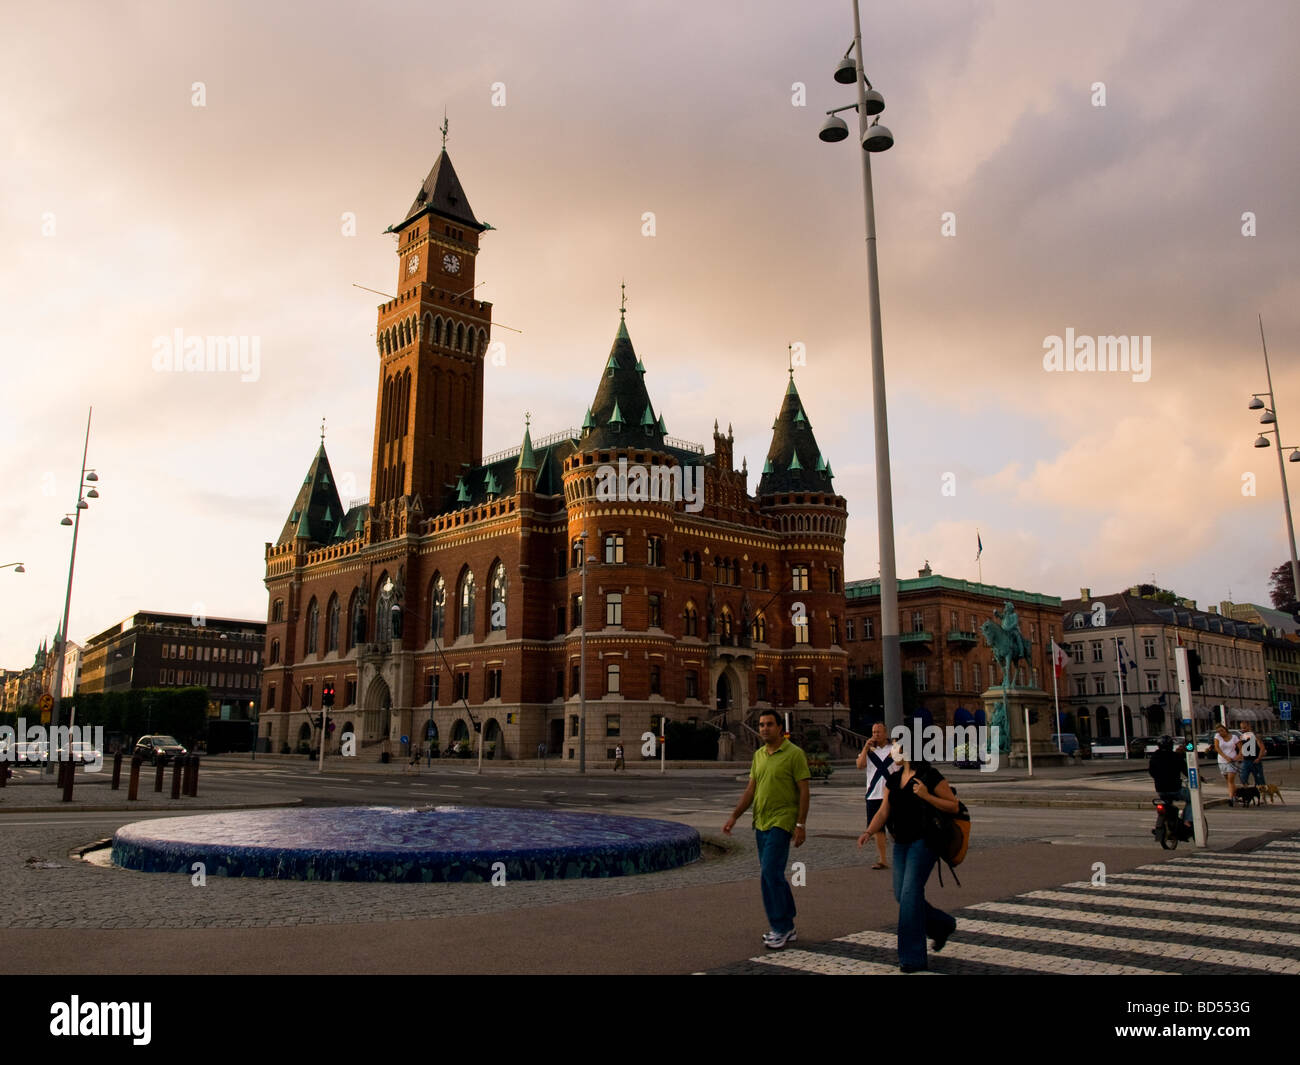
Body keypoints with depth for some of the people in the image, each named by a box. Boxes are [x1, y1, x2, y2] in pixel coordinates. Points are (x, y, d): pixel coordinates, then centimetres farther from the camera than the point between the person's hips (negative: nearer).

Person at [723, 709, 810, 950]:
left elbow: (803, 790, -9)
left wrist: (801, 824, -14)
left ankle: (780, 928, -2)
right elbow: (751, 789, 13)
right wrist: (734, 816, 5)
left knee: (770, 872, -13)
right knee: (772, 875, 12)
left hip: (782, 822, -7)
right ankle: (786, 927, 22)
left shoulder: (794, 754, -8)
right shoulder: (759, 755, 12)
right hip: (761, 822, 7)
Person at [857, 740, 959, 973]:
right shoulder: (893, 779, 11)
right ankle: (943, 925, 34)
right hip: (901, 844, 7)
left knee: (910, 893, -10)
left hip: (923, 842, -7)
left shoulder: (930, 776, -9)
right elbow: (883, 812, 9)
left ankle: (914, 958, -1)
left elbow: (954, 806, -8)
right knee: (901, 895, 9)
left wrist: (926, 796, -20)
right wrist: (868, 832, -7)